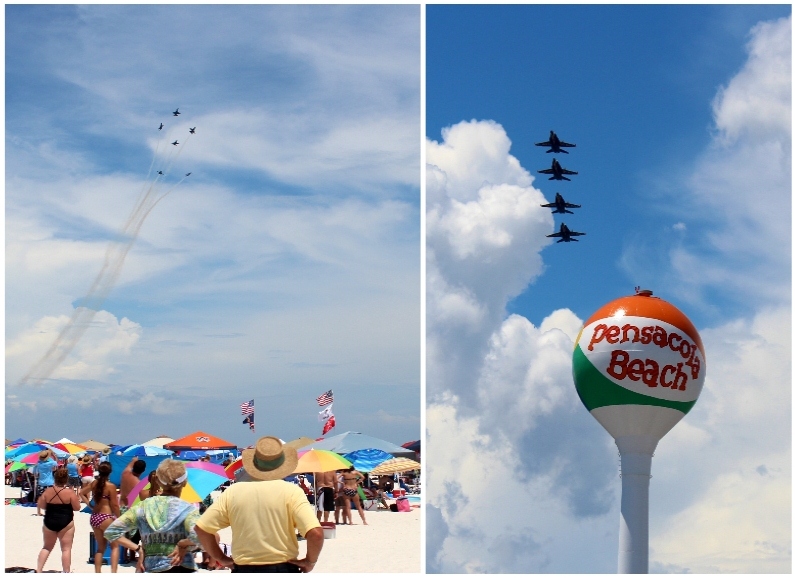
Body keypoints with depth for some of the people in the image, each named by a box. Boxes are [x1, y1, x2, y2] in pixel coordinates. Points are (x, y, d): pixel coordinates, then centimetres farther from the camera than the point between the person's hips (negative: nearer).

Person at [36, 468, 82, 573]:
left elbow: (41, 506, 6)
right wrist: (74, 498, 9)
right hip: (65, 523, -3)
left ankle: (38, 571, 14)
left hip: (49, 522, 3)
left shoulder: (48, 491, -3)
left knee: (47, 547, 18)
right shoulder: (70, 492, -12)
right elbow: (77, 507, -7)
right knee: (66, 549, 3)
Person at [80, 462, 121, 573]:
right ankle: (113, 572, -8)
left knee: (100, 547, 18)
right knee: (114, 546, 6)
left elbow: (82, 493, 16)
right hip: (106, 517, -6)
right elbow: (114, 505, -11)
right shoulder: (111, 486, -14)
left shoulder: (94, 483, 5)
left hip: (94, 517, 6)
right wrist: (119, 518, 1)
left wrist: (90, 505, 13)